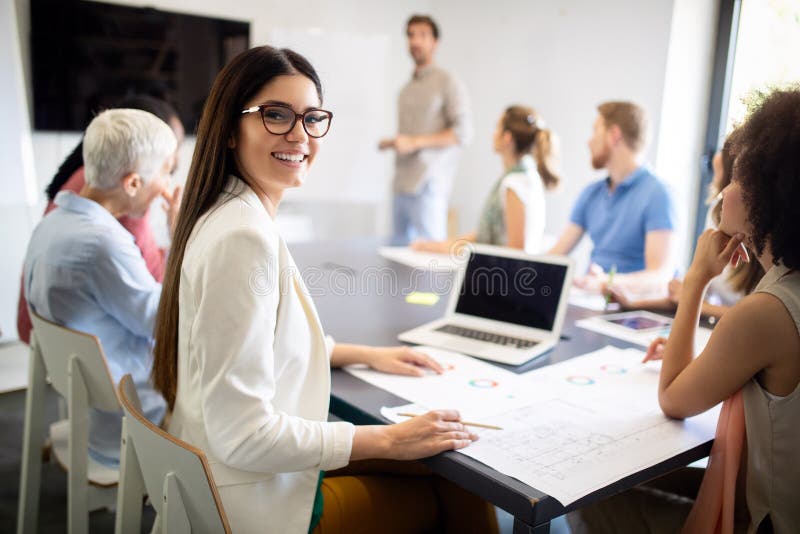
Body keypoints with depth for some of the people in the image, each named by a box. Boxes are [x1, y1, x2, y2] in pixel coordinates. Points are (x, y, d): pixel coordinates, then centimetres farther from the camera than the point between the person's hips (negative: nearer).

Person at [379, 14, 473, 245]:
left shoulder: (447, 82, -1)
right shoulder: (407, 89, 21)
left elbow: (463, 132, -10)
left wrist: (415, 142, -14)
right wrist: (391, 143, 7)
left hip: (428, 185, -7)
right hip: (402, 185, 7)